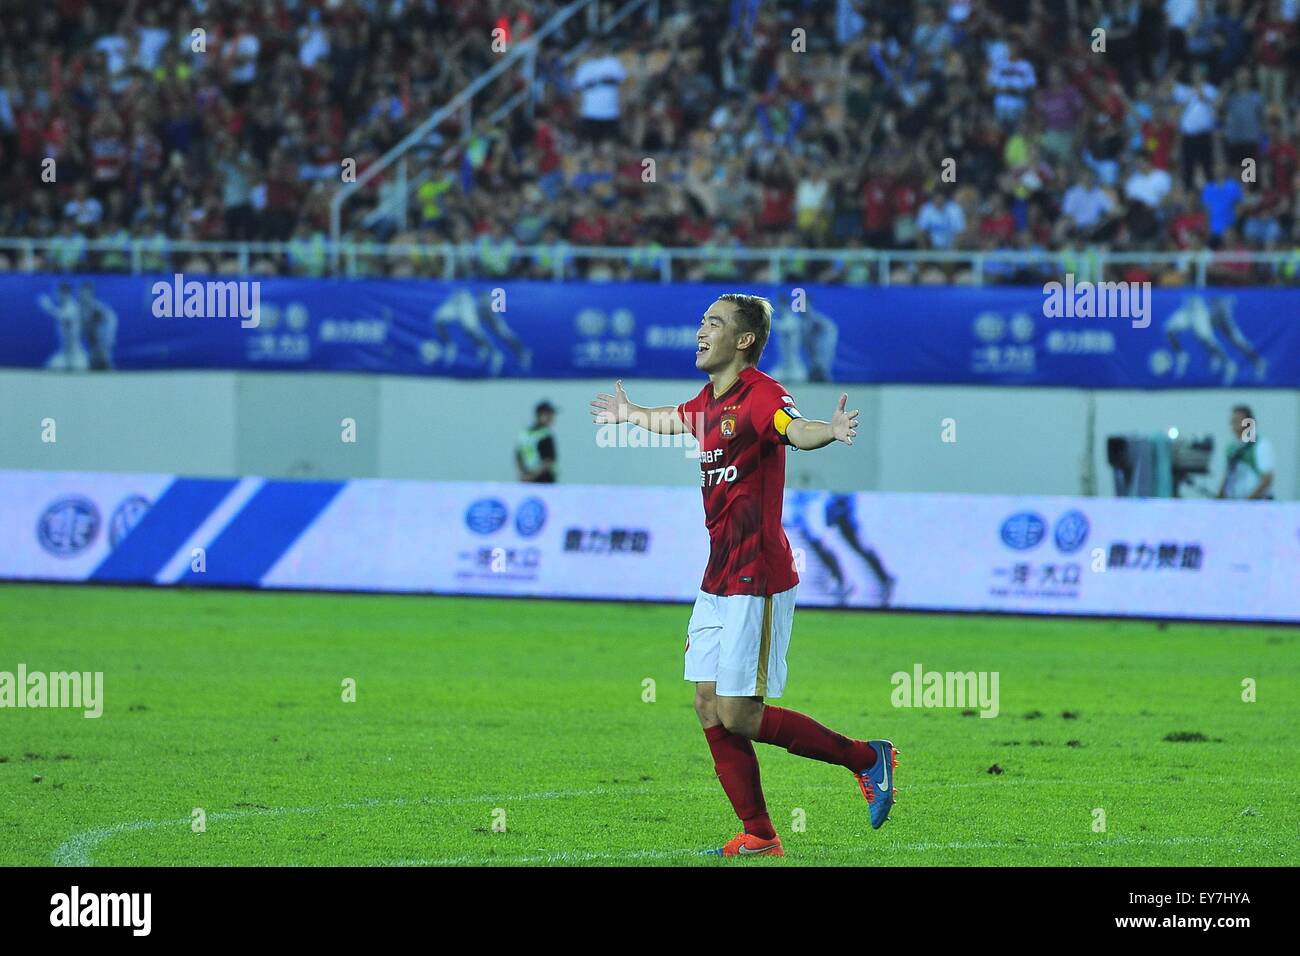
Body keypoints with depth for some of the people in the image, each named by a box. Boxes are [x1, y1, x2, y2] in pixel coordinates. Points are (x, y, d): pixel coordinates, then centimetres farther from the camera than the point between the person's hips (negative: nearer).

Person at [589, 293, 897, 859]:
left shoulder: (759, 394, -15)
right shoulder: (710, 400, 11)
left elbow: (794, 429, -38)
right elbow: (675, 419, 36)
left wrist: (831, 430, -61)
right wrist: (627, 414, 55)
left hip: (757, 581, -9)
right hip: (718, 579, 9)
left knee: (739, 718, -9)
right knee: (710, 708, 7)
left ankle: (868, 759, 7)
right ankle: (758, 837, 13)